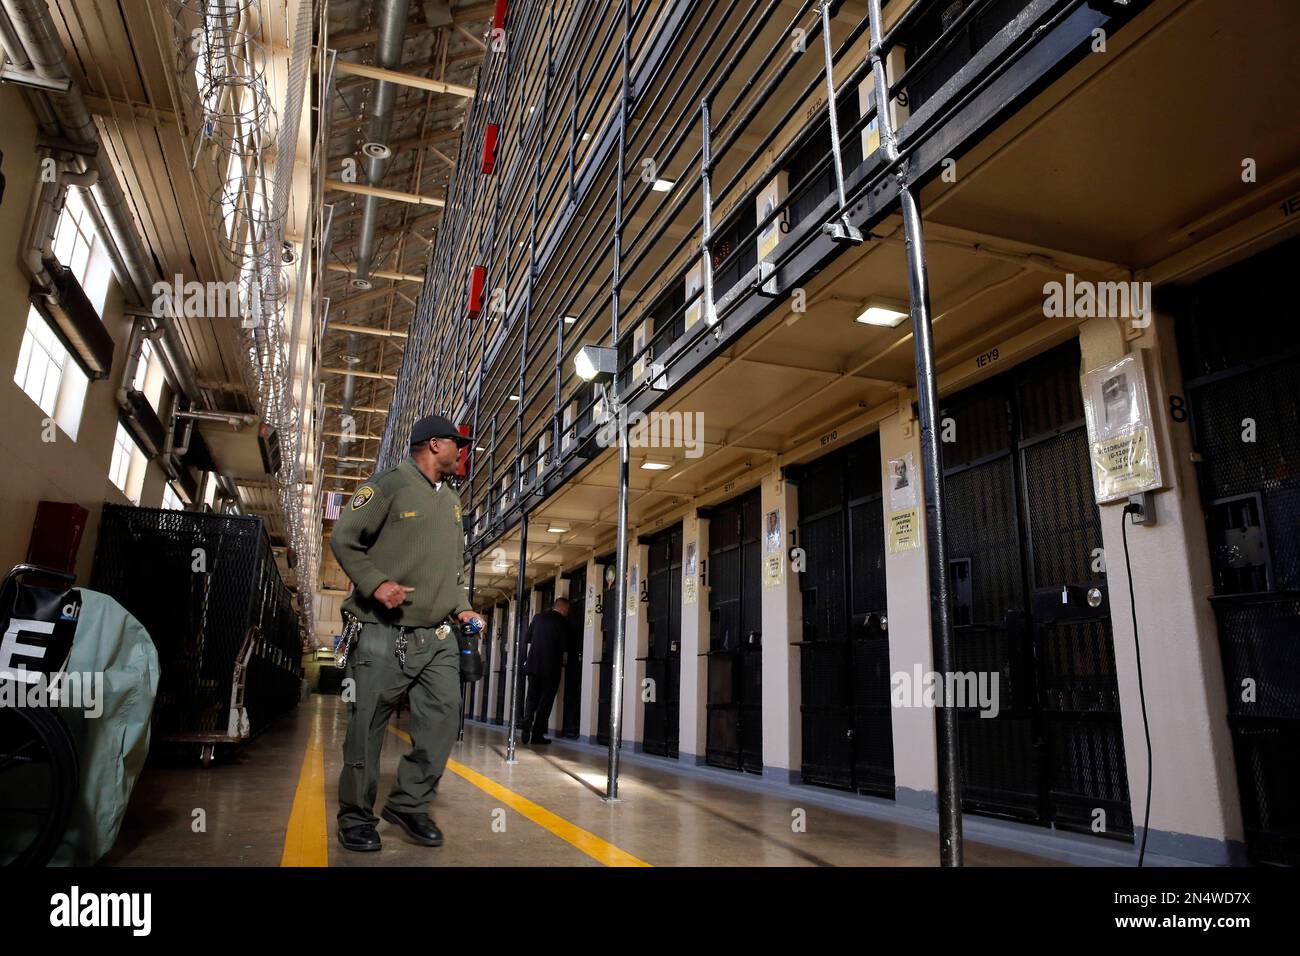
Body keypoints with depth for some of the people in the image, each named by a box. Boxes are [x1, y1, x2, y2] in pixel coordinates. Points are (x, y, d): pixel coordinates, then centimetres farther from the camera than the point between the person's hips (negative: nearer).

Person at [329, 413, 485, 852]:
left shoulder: (452, 500, 18)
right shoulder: (389, 485, -5)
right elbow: (343, 539, -6)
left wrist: (460, 607, 10)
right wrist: (376, 584, -18)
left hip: (438, 638, 7)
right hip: (384, 634, -6)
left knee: (443, 717, 0)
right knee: (367, 725, 2)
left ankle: (410, 804, 15)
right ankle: (356, 816, 17)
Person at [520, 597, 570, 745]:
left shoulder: (538, 617, 7)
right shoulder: (562, 621, -9)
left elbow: (528, 637, 14)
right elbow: (565, 644, -10)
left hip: (533, 664, 5)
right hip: (551, 666, -4)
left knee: (532, 698, 14)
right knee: (546, 700, 3)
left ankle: (527, 723, -9)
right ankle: (537, 734, 1)